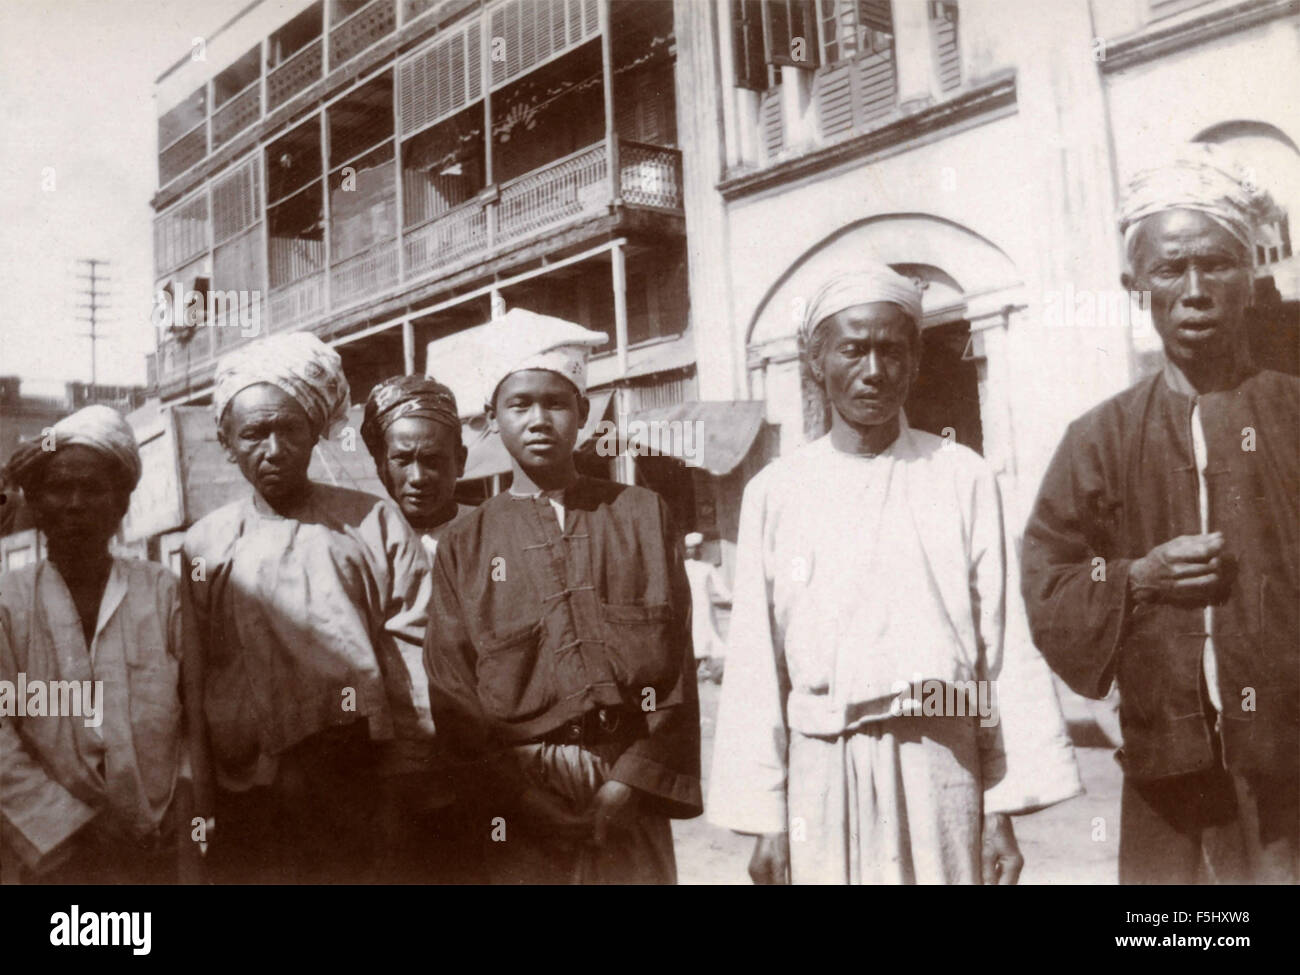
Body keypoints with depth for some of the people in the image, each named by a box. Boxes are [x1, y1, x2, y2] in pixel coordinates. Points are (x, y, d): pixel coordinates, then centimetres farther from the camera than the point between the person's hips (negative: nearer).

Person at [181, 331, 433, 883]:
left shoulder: (373, 523, 5)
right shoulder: (205, 544, 8)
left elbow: (412, 646, 1)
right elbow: (193, 674, 8)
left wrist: (411, 767, -5)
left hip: (358, 777, -1)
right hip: (248, 786, 1)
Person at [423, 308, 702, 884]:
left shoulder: (642, 517, 5)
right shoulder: (464, 545, 4)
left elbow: (675, 667, 2)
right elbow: (451, 694, 1)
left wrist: (630, 782, -7)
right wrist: (523, 795, -8)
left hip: (629, 796, 1)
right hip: (518, 807, 0)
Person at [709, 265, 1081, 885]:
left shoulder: (963, 478, 2)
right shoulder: (775, 492, 3)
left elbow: (1007, 647, 1)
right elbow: (755, 666, 4)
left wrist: (1003, 810, -1)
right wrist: (765, 821, 2)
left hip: (939, 766, 0)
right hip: (821, 773, 1)